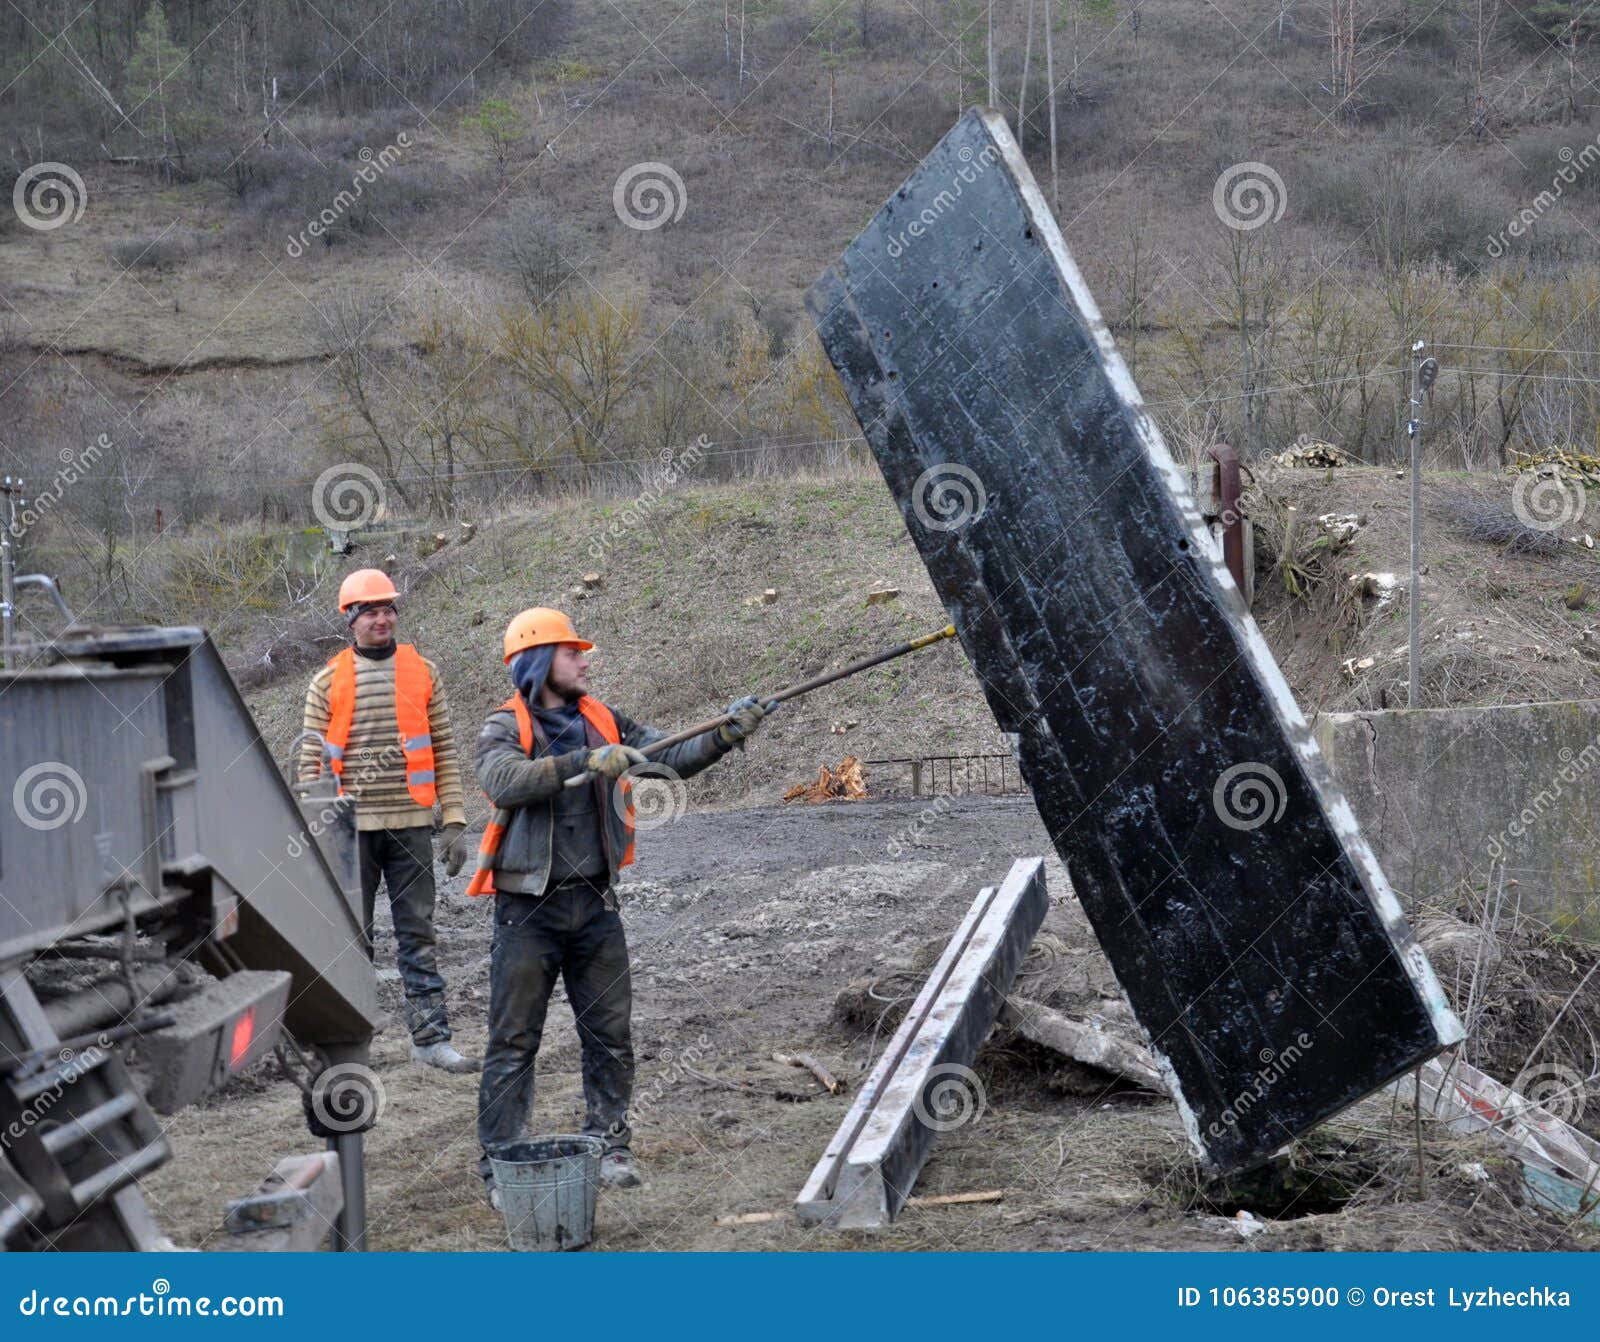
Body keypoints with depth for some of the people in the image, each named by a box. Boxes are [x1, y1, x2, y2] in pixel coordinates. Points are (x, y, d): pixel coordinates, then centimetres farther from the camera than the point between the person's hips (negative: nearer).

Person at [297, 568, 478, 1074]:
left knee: (419, 934, 4)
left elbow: (444, 751, 6)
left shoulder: (423, 672, 6)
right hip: (351, 827, -1)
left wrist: (454, 821, 0)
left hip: (410, 824, 1)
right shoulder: (328, 682, 2)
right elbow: (311, 761, 2)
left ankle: (431, 1036, 7)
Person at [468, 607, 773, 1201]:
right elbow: (504, 782, -25)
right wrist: (588, 762, -32)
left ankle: (610, 1147, 21)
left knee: (611, 1035, 9)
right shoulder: (505, 728, -5)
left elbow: (673, 757, 4)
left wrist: (726, 733, -13)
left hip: (595, 905, 5)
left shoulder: (603, 723, 10)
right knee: (513, 1042, 0)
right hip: (529, 911, -5)